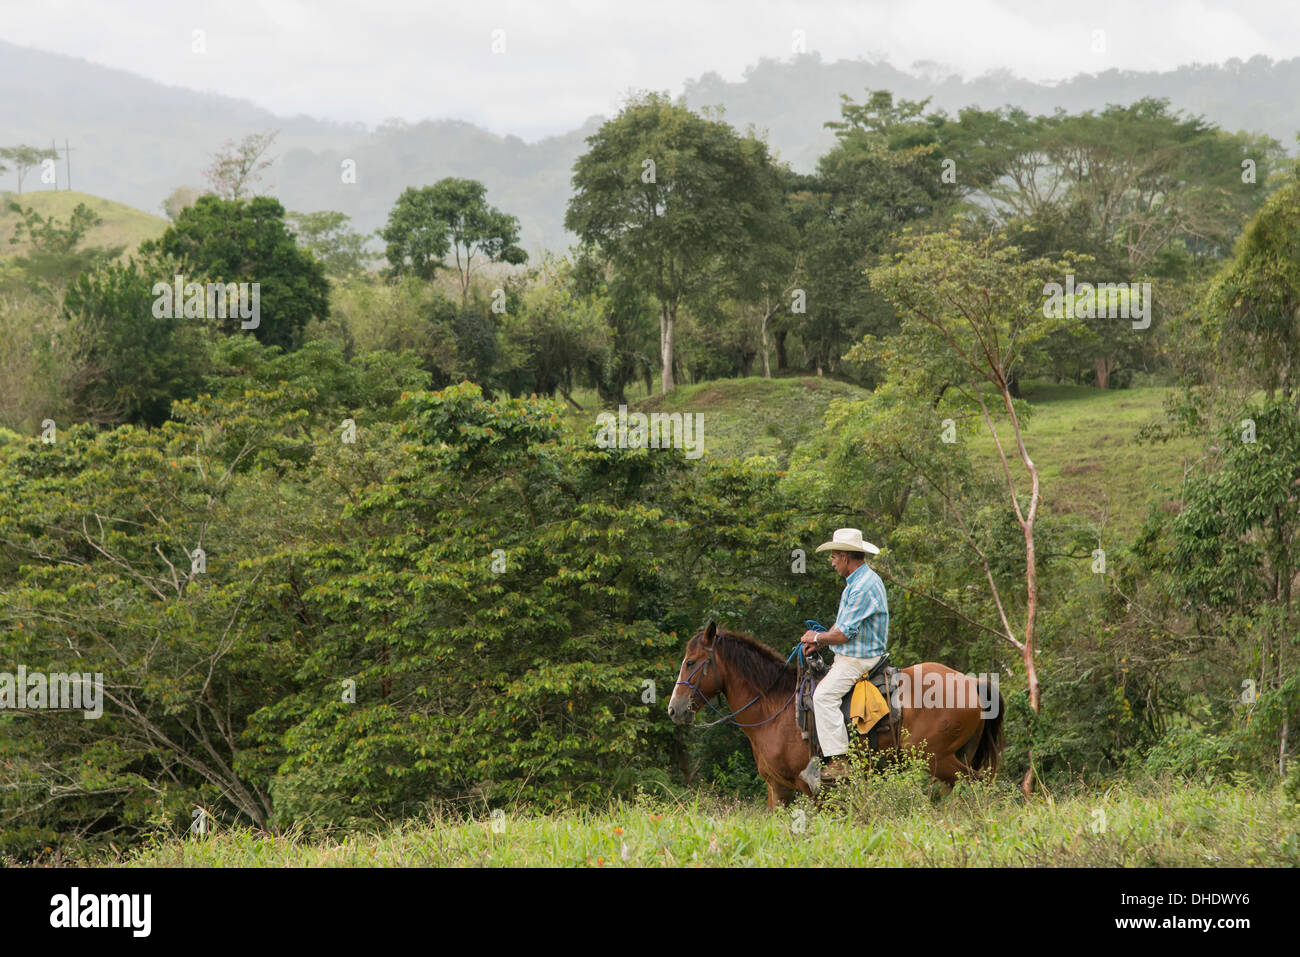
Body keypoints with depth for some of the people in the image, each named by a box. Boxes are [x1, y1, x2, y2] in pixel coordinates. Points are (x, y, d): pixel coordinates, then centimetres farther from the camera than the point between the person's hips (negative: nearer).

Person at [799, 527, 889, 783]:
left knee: (824, 695, -24)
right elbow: (842, 623, 20)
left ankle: (839, 760, -26)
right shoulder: (856, 581, 14)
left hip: (859, 659, -11)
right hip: (846, 656, 11)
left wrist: (818, 637, -6)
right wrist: (818, 642, 6)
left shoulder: (864, 587, -21)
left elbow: (844, 633, -22)